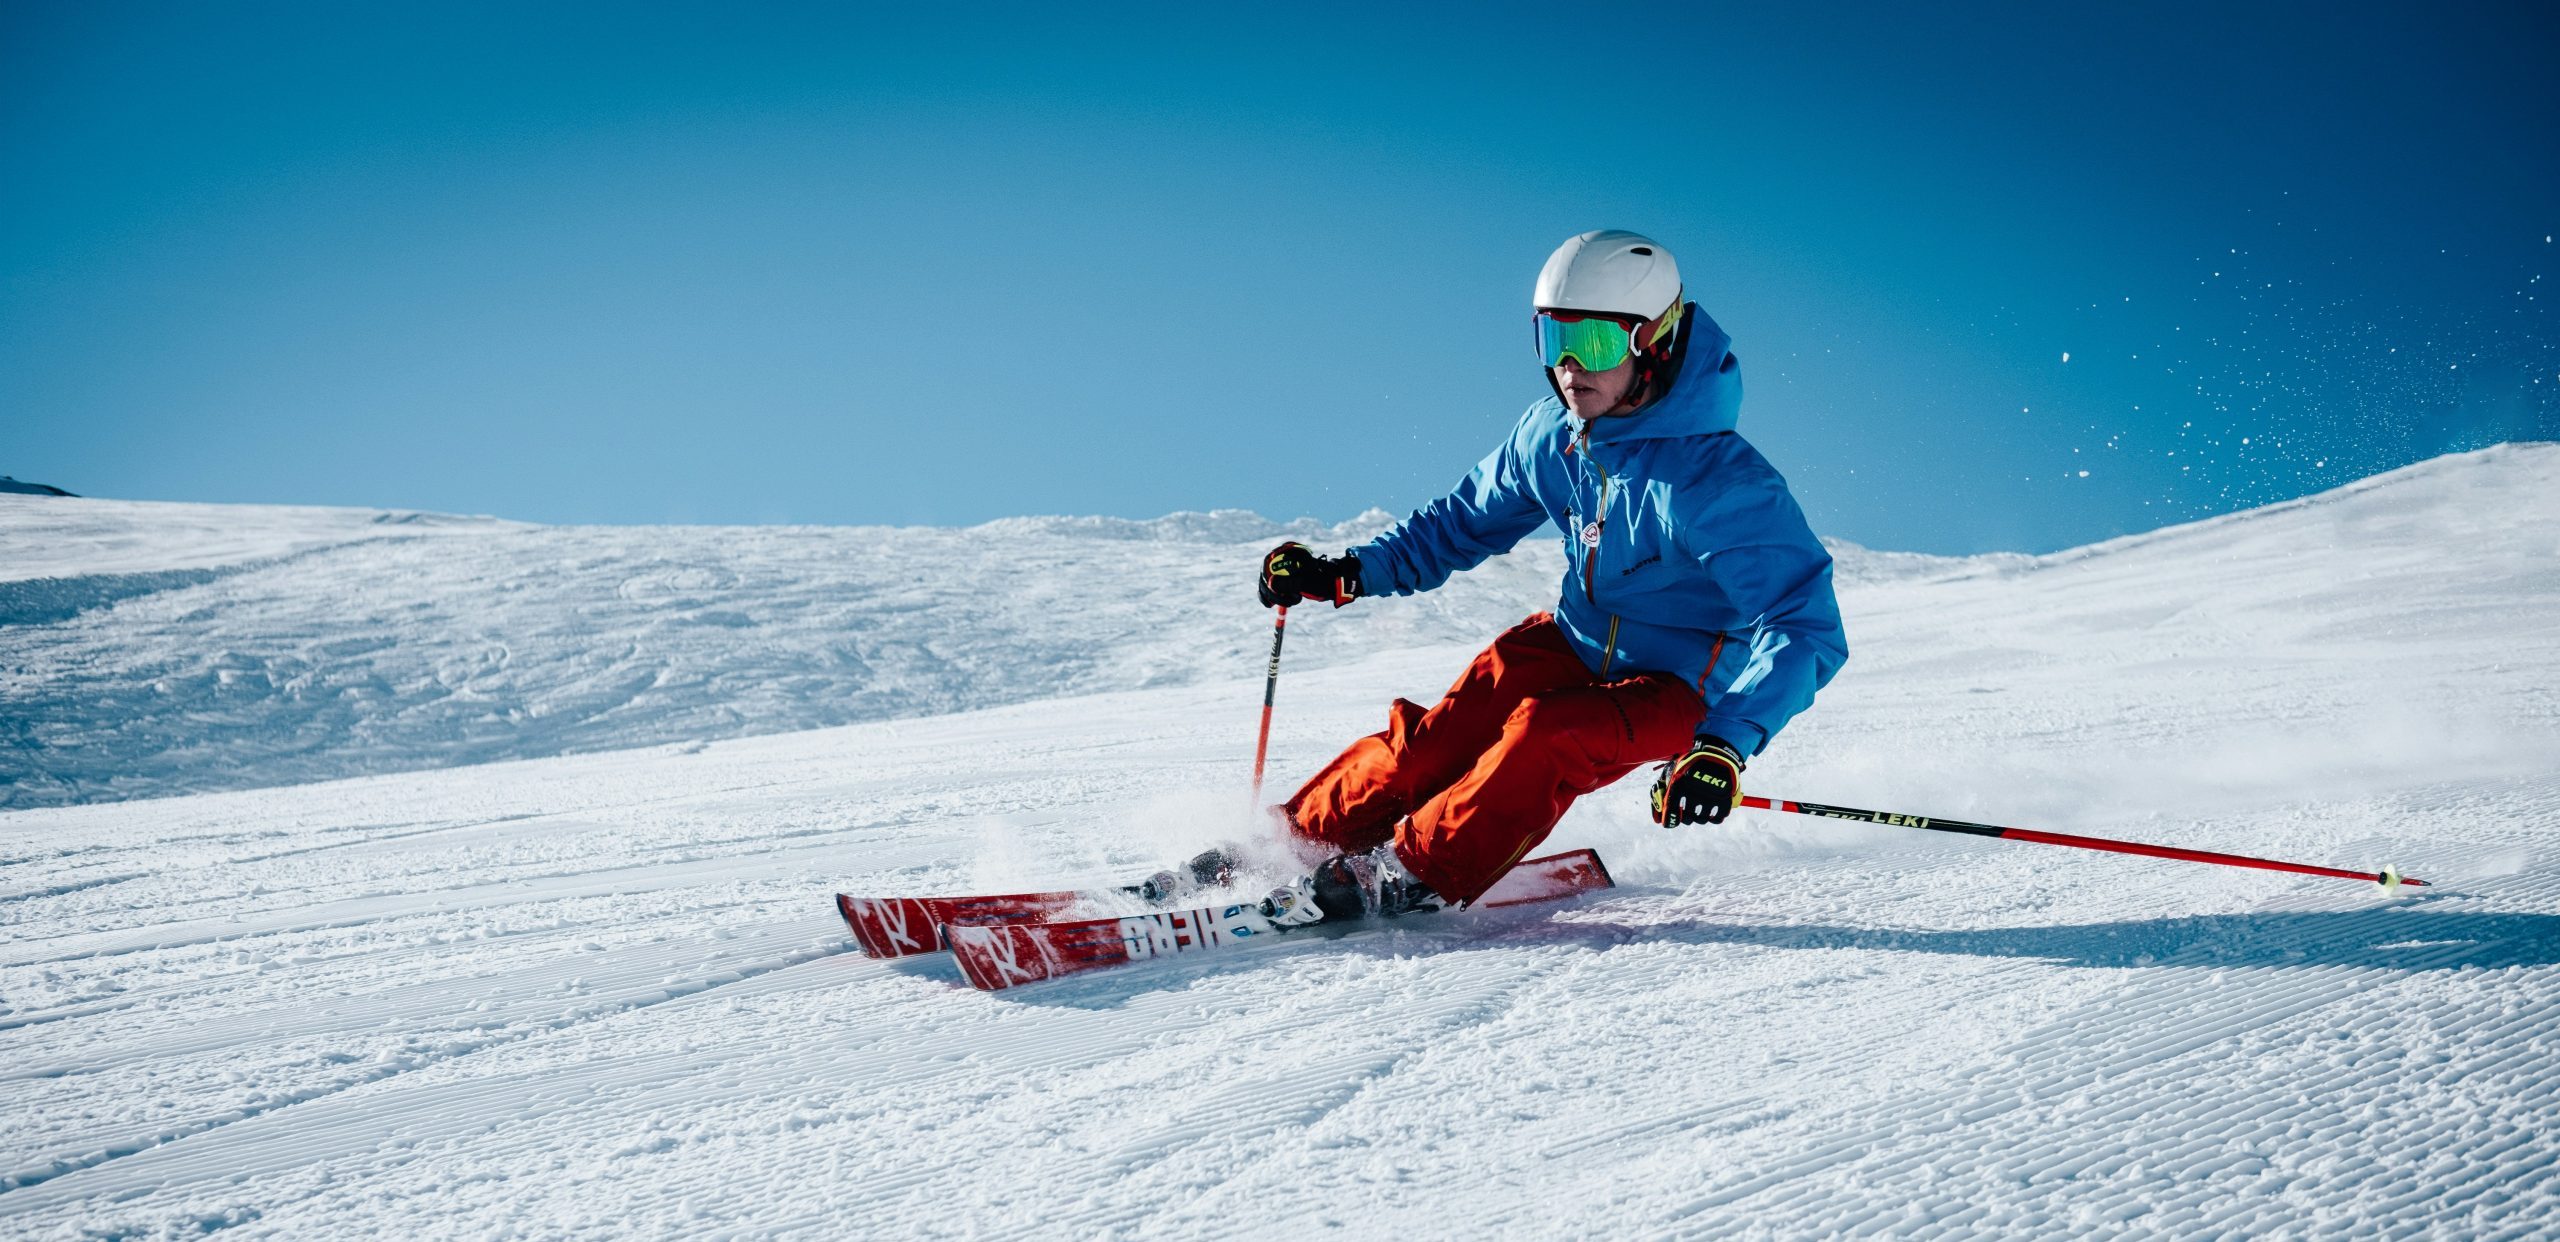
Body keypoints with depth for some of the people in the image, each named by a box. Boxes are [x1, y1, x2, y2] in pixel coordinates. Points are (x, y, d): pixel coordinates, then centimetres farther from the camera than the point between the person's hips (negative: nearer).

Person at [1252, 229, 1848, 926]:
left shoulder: (1717, 479, -29)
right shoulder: (1552, 434, -8)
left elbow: (1804, 629, -34)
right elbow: (1467, 520, 10)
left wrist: (1728, 743, -48)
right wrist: (1350, 572, -2)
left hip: (1677, 687, -5)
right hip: (1576, 642, 6)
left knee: (1546, 737, -32)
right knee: (1440, 740, -15)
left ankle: (1409, 875, -22)